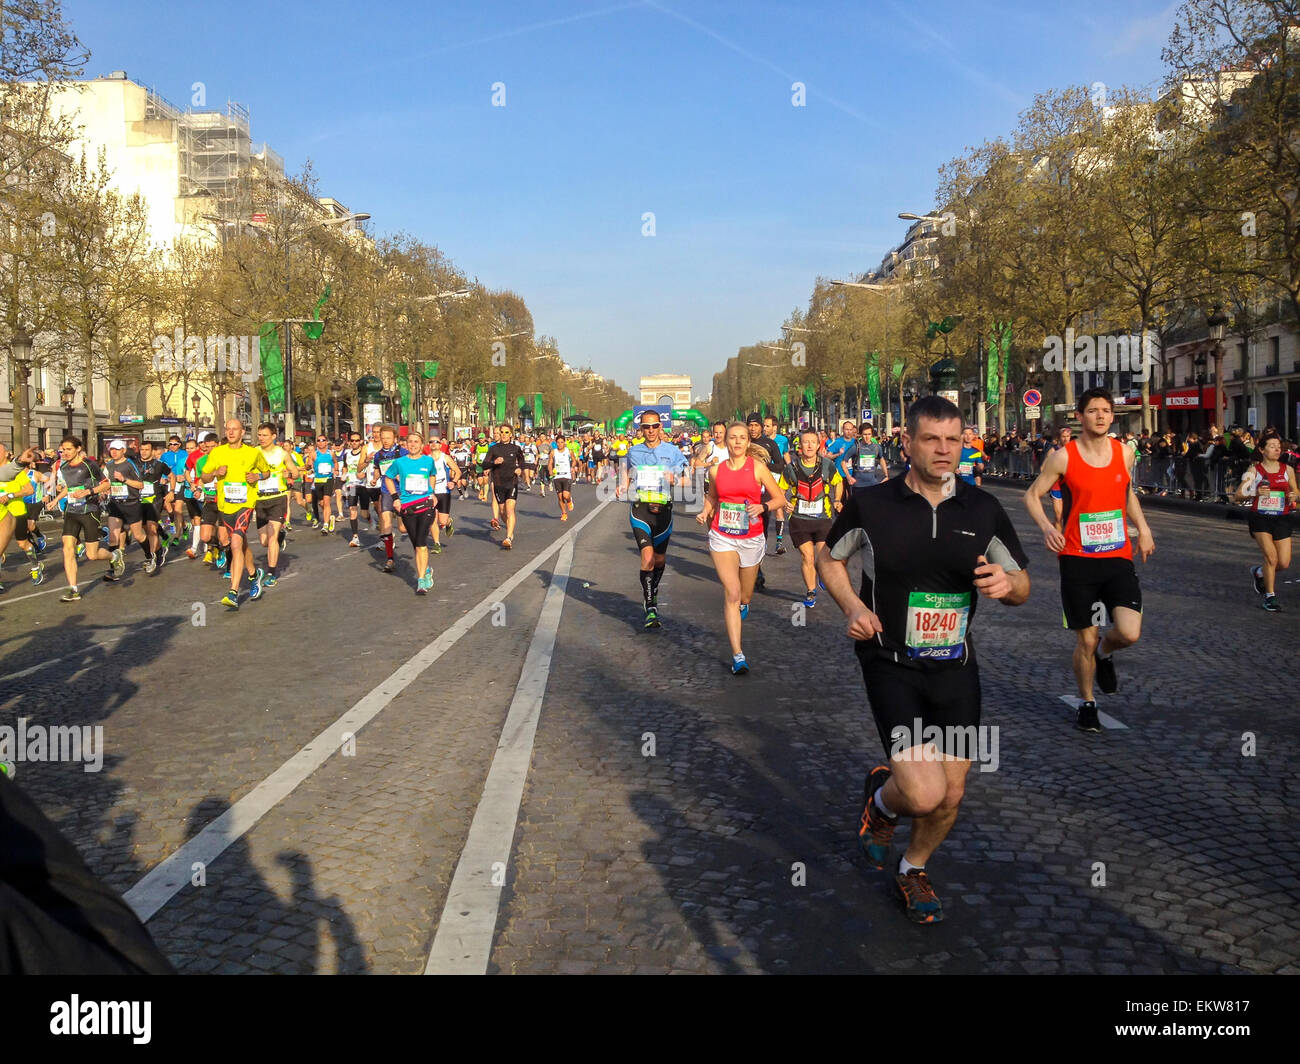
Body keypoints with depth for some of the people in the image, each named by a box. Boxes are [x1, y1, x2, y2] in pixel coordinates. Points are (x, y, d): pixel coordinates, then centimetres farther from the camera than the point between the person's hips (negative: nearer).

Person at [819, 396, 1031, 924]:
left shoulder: (984, 509, 0)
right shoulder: (870, 504, -7)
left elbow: (1021, 585, 8)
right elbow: (829, 558, 9)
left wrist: (1007, 583, -17)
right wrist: (852, 605, -9)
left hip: (955, 668, 4)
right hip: (891, 665, -3)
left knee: (950, 794, 9)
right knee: (924, 793, -17)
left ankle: (913, 869, 39)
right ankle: (881, 798, 21)